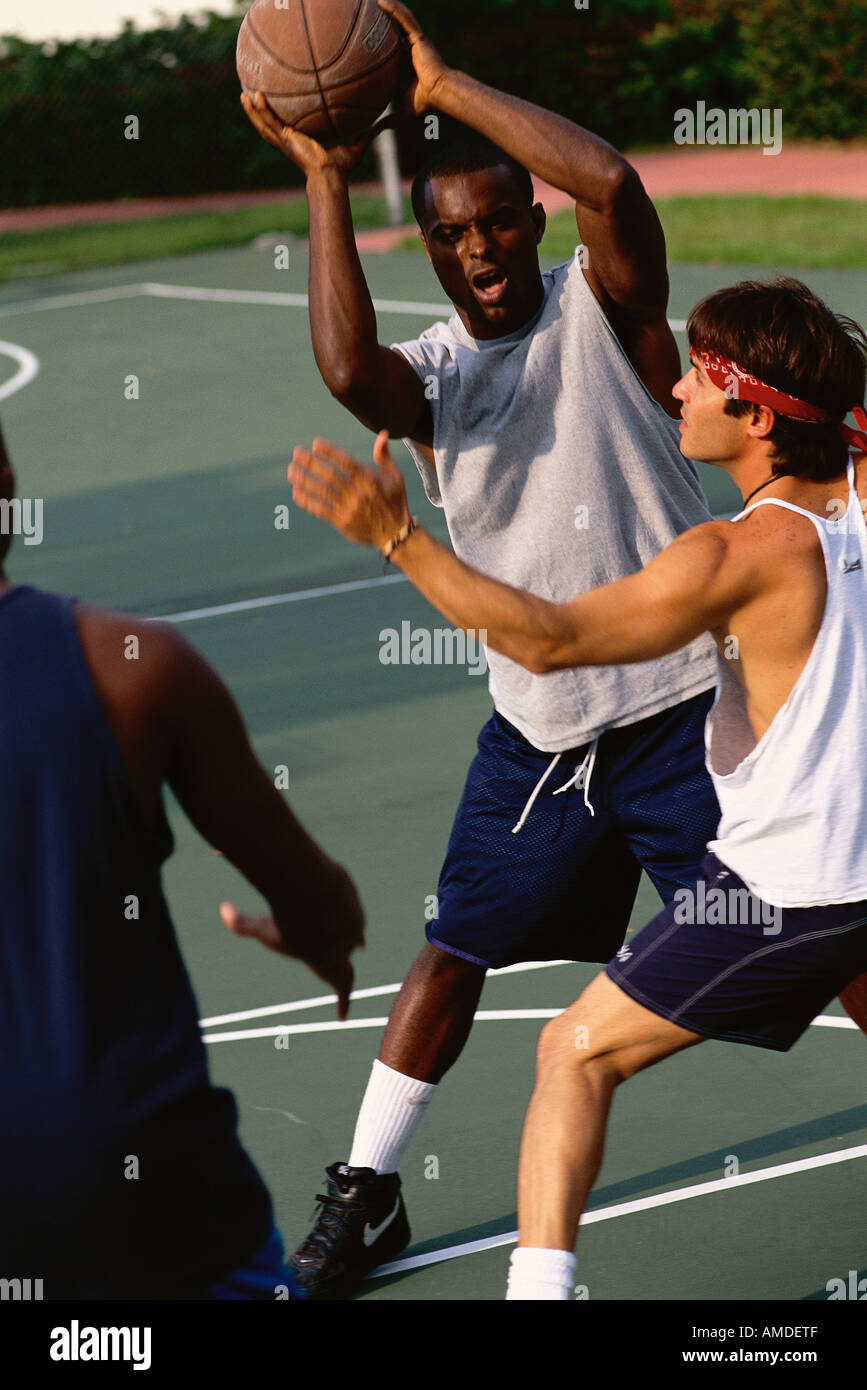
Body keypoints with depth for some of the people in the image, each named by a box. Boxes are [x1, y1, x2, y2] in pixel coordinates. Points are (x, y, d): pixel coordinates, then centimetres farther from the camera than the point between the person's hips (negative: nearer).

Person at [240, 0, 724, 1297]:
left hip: (683, 702, -3)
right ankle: (367, 1192, 24)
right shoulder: (432, 375, -1)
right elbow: (349, 371, -26)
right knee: (453, 952, 10)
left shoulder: (605, 310, -8)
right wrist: (326, 181, -24)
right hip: (538, 722, 4)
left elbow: (611, 183, -31)